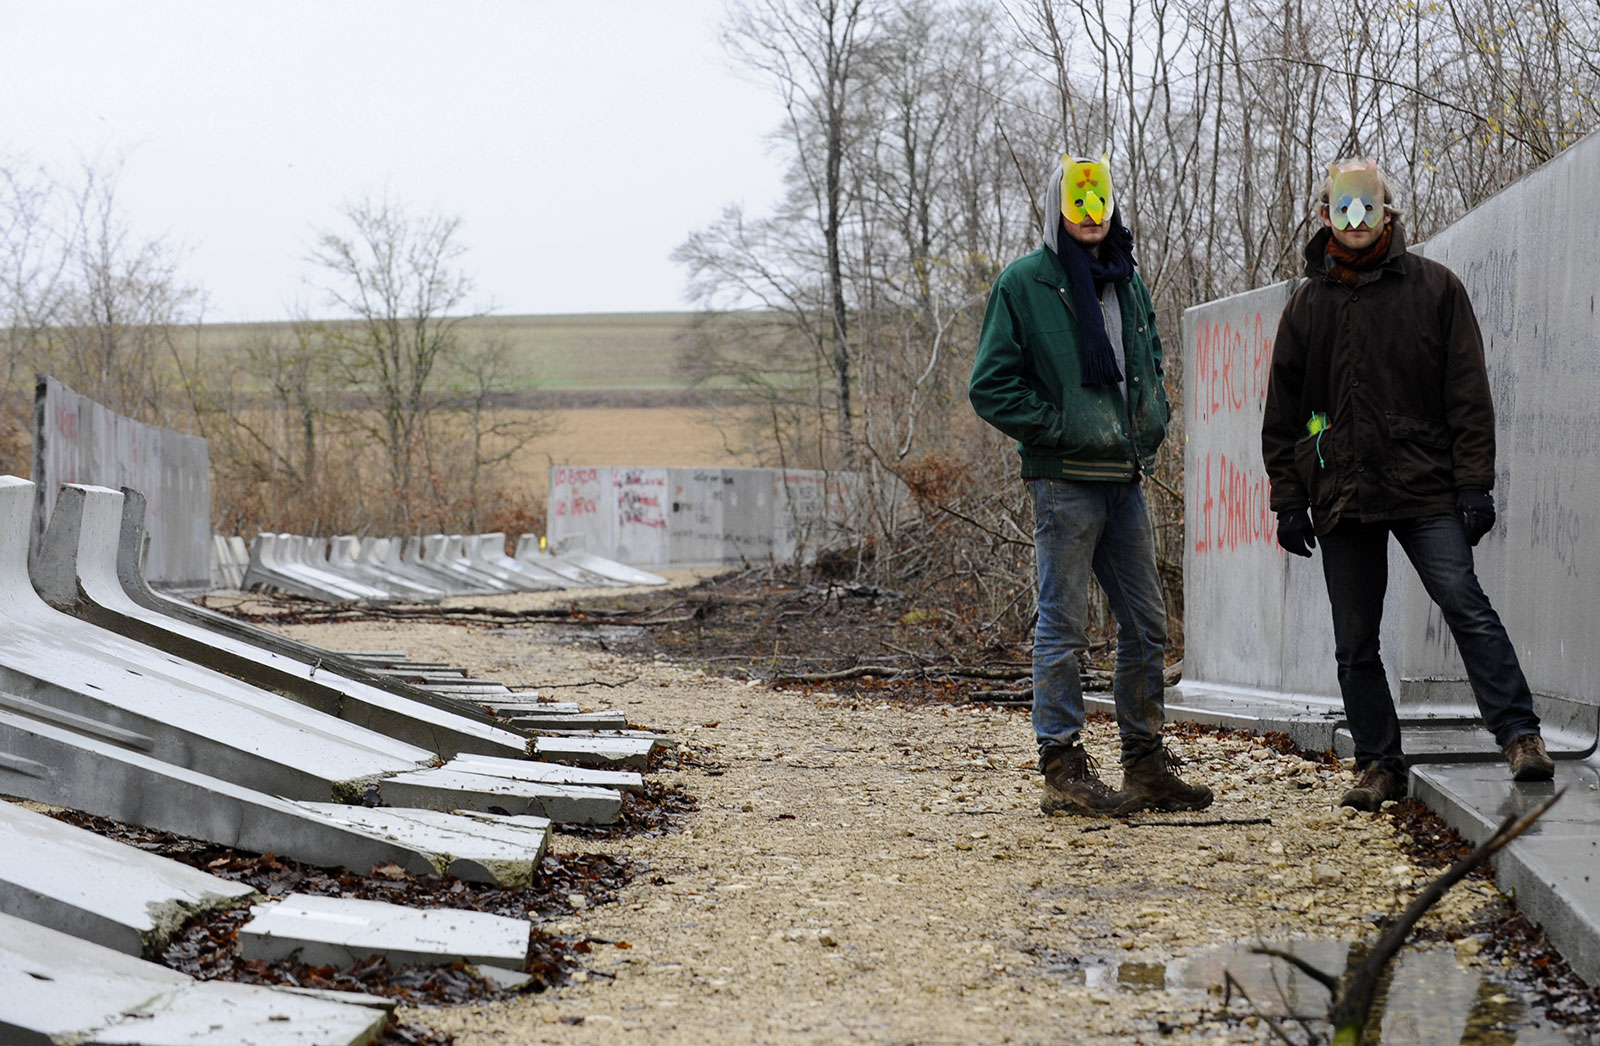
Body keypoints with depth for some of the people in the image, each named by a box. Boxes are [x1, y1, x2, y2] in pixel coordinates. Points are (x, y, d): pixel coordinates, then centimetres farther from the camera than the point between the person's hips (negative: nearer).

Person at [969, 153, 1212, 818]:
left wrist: (1153, 417, 12)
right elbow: (991, 386, -8)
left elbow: (1150, 357, 30)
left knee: (1146, 623, 9)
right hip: (1064, 479, -7)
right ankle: (1063, 770, 3)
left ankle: (1146, 763, 19)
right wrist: (1057, 427, -13)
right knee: (1063, 626, -4)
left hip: (1125, 478, 7)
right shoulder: (1024, 283, -4)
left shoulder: (1125, 281, 15)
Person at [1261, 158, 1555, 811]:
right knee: (1355, 644, 5)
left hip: (1426, 489, -3)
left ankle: (1520, 738, -13)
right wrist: (1288, 499, 7)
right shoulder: (1307, 303, 13)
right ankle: (1379, 765, 13)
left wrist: (1473, 483, -6)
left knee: (1466, 606, -16)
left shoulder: (1434, 287, 6)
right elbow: (1283, 411, 15)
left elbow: (1467, 393, 2)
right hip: (1342, 496, 3)